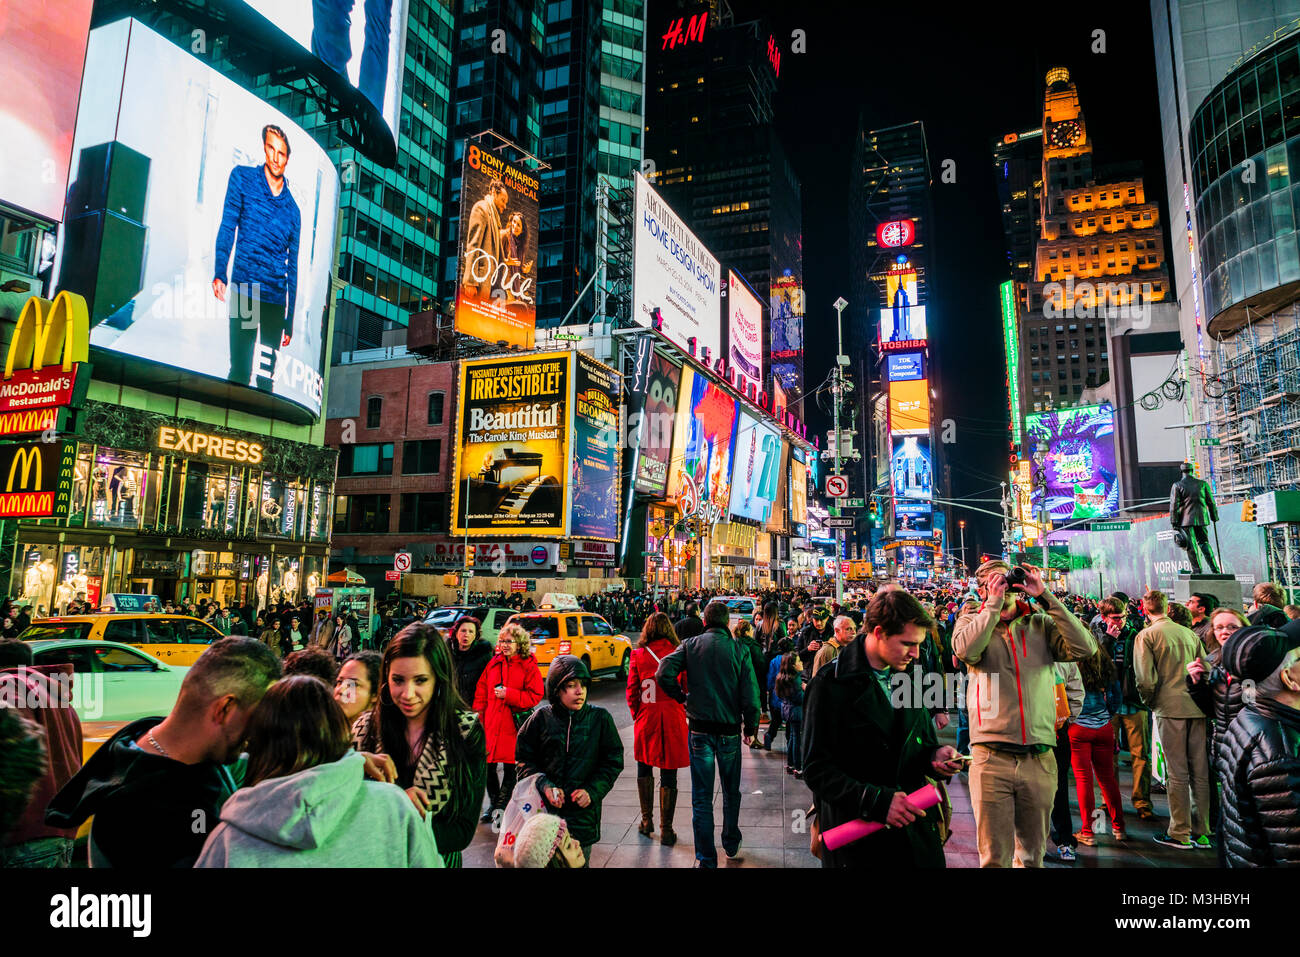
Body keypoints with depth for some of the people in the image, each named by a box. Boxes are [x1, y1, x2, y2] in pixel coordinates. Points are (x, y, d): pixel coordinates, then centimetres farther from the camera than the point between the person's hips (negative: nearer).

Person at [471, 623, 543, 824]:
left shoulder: (529, 666, -5)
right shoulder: (494, 663, 7)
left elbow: (535, 696, -8)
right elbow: (482, 689, 12)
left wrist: (508, 694, -15)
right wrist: (478, 711, 3)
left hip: (514, 724, -3)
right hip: (491, 723, 4)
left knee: (510, 768, 4)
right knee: (488, 765, 8)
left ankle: (501, 807, 19)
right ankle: (493, 803, 27)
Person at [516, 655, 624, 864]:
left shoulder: (600, 718, -2)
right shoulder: (541, 718, -3)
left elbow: (613, 762, 3)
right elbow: (524, 760, 3)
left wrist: (592, 791, -9)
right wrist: (544, 786, -12)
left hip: (584, 812, 0)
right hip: (544, 808, 0)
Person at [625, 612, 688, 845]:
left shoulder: (638, 654, -5)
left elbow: (631, 691, -1)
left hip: (646, 720, 1)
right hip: (672, 721, -1)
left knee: (644, 769, 21)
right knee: (668, 776, 6)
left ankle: (647, 820, 26)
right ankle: (666, 830, 10)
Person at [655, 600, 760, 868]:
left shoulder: (691, 645, -5)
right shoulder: (739, 649, -6)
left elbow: (664, 673, -18)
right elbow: (750, 693, -9)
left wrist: (681, 696, -1)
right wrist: (750, 727, 4)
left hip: (699, 730, -1)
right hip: (730, 731, 1)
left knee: (702, 796, 7)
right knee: (731, 791, 20)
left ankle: (706, 858, 11)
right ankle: (731, 846, 36)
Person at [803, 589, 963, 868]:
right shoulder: (830, 685, -13)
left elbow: (921, 743, 16)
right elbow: (817, 768, -15)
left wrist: (935, 754, -6)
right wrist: (877, 800, -24)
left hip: (914, 825, 5)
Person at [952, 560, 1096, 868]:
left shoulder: (1041, 624, 11)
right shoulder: (973, 620, 6)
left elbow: (1084, 648, -6)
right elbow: (965, 649, -17)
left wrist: (1045, 597, -6)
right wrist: (995, 603, -12)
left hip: (1040, 758, 2)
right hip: (991, 757, -2)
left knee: (1032, 854, 16)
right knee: (994, 857, 2)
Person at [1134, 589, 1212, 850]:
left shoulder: (1146, 636, -5)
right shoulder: (1190, 633, 11)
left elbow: (1145, 679, -12)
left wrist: (1149, 701, 4)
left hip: (1170, 707, -5)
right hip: (1197, 706, 5)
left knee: (1177, 773, 0)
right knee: (1200, 771, 9)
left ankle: (1180, 833, 6)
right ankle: (1202, 832, 17)